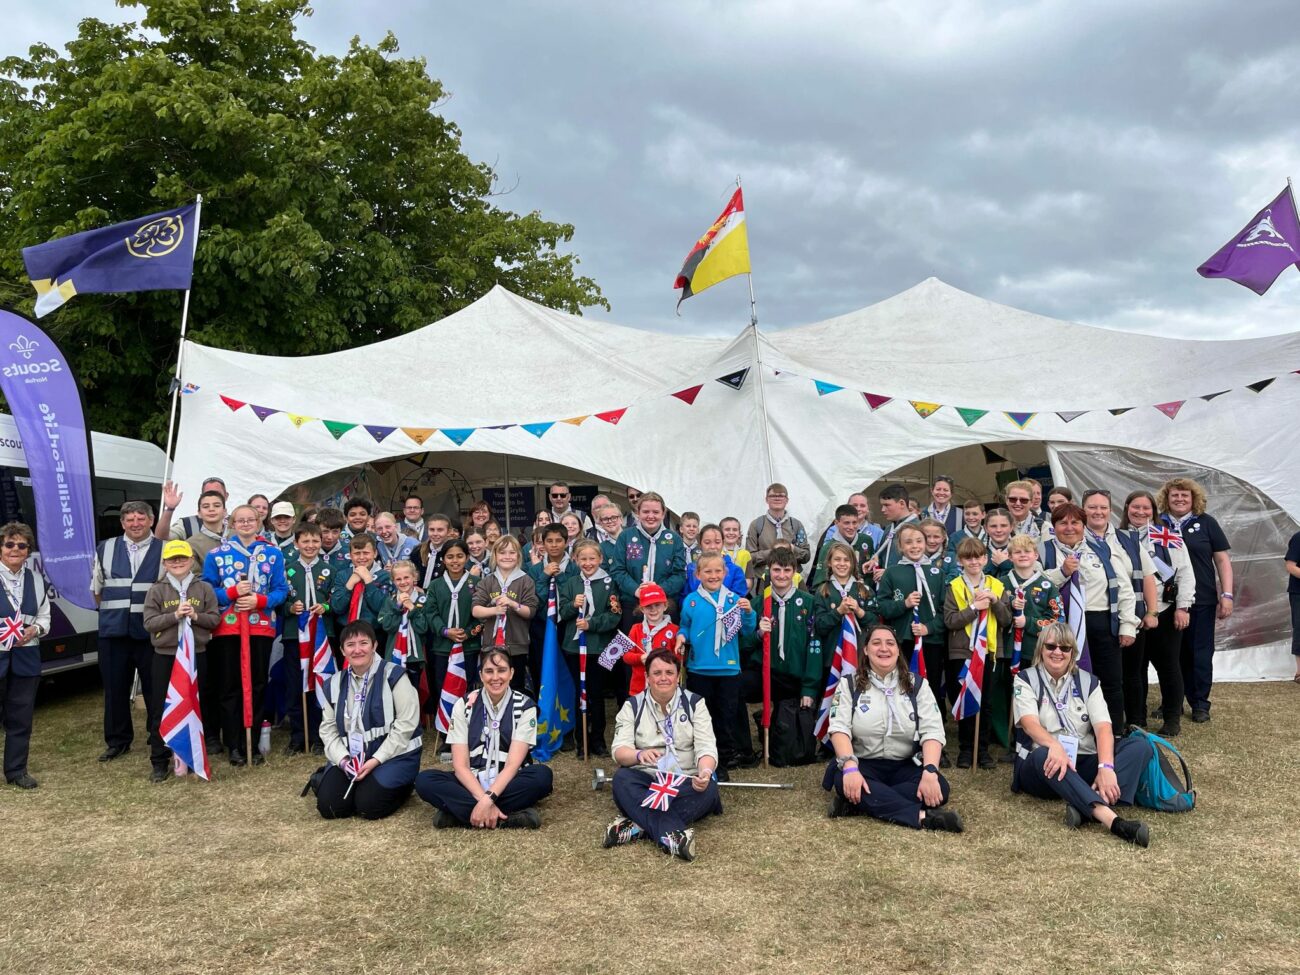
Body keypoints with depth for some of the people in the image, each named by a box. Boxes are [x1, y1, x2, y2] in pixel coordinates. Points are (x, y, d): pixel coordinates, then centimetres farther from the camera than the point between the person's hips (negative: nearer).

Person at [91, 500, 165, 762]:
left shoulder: (164, 550, 0)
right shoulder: (105, 549, 10)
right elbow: (97, 588, 17)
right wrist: (110, 611, 12)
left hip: (151, 632, -3)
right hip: (113, 632, 3)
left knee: (155, 688, 3)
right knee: (115, 688, 10)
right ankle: (117, 740, 23)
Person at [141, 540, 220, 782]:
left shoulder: (204, 589, 5)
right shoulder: (156, 591, 3)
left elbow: (215, 619, 2)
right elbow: (149, 623, -4)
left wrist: (195, 616, -15)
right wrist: (174, 616, -17)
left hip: (196, 655, 1)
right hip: (165, 656, -1)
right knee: (161, 709, 2)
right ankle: (159, 761, 10)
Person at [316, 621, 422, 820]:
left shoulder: (393, 675, -9)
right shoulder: (335, 684, 9)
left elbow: (406, 724, -14)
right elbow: (328, 728, 8)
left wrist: (376, 760, -19)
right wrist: (342, 759, -12)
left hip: (393, 755, -4)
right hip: (350, 758, 5)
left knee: (369, 805, -22)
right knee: (329, 806, -14)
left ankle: (402, 785, 9)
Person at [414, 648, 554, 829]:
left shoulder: (525, 706, -7)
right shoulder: (463, 706, -4)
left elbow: (513, 763, -16)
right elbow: (460, 765, -10)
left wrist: (488, 799, -31)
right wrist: (483, 800, -27)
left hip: (509, 782, -1)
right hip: (472, 783, 2)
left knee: (542, 775, -32)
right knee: (424, 780, -26)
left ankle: (458, 813, -28)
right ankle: (511, 817, -33)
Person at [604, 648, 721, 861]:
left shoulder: (695, 703, 2)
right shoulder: (632, 706, 3)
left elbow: (706, 747, -9)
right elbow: (619, 750, -10)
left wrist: (705, 772, -33)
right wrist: (639, 754, -34)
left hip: (687, 783, 0)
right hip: (646, 781, 0)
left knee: (709, 786, -32)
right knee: (622, 779, -31)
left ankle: (639, 825, -37)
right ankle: (671, 834, -48)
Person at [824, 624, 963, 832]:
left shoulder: (917, 685, 5)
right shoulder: (849, 684, 3)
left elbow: (932, 731, -6)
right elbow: (839, 728, -9)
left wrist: (930, 772, -25)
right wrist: (850, 767, -28)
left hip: (905, 766, 2)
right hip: (863, 764, -2)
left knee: (939, 786, -28)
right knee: (843, 779, -35)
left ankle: (856, 804, -31)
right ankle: (922, 816, -40)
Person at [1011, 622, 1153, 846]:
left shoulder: (1087, 682, 10)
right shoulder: (1026, 680, 2)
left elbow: (1103, 728, -6)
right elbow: (1030, 723, -16)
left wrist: (1106, 767, -26)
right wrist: (1055, 746, -39)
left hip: (1084, 764, 4)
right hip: (1043, 768, -3)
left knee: (1140, 744, -18)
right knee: (1043, 755, -38)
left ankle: (1087, 808, -40)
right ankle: (1111, 819, -55)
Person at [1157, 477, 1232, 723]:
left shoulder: (1206, 523, 2)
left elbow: (1222, 560, 2)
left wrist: (1227, 595, -5)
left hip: (1201, 601, -1)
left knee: (1201, 652, 6)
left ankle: (1200, 704, 17)